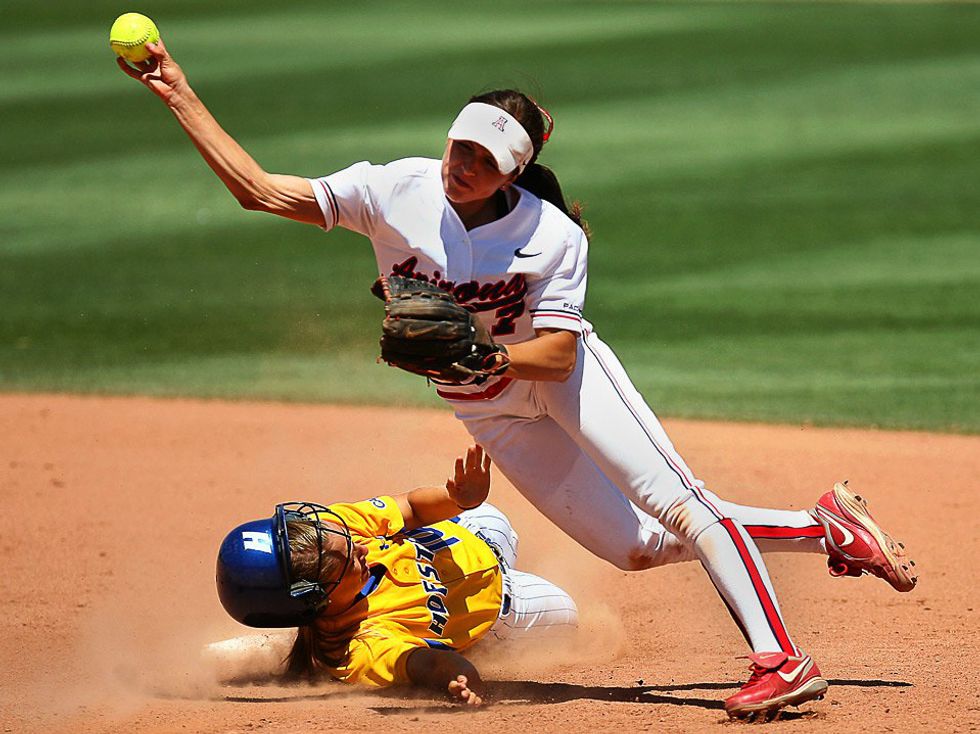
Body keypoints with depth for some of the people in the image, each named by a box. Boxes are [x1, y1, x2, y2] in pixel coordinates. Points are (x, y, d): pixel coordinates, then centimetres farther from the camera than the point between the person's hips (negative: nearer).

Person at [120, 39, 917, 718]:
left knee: (679, 506, -20)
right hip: (489, 412, 3)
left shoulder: (553, 236, -24)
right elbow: (260, 190, -17)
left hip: (559, 375, -3)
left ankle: (783, 663, -19)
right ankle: (824, 528, 14)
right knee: (634, 547, 3)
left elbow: (557, 353, -23)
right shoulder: (396, 190, -17)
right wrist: (180, 96, -23)